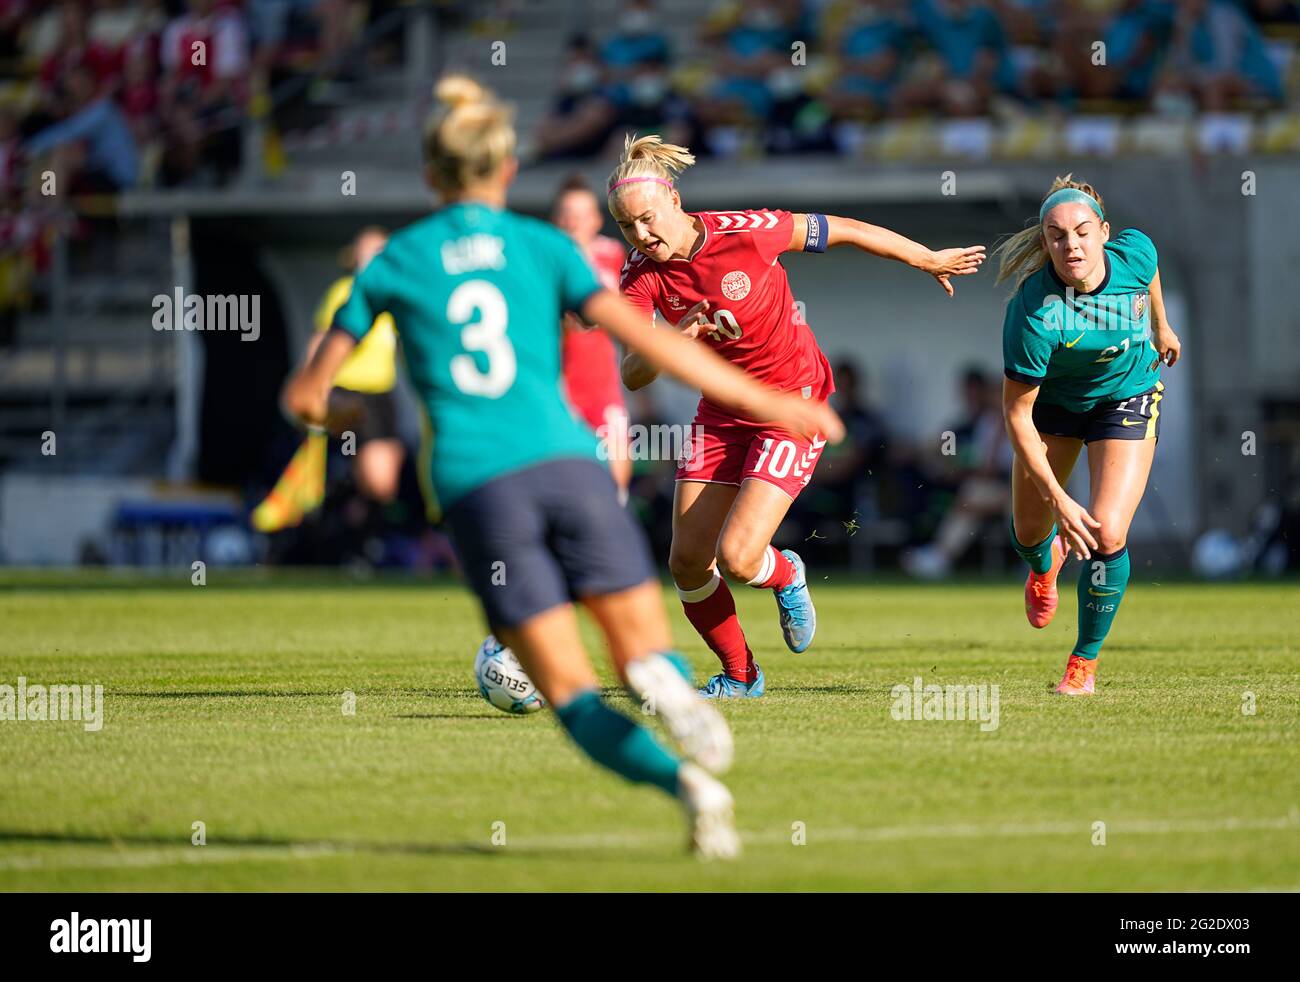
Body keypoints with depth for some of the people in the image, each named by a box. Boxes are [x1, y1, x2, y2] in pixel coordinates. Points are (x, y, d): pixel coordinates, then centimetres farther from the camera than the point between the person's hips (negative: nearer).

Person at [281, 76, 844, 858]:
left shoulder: (397, 263, 13)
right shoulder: (543, 245, 11)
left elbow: (307, 394, 16)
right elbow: (645, 338, 0)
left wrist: (317, 406, 40)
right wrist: (763, 402, 3)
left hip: (476, 489, 0)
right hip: (567, 463, 0)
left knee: (572, 695, 2)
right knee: (649, 654, 9)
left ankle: (685, 782, -28)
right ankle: (666, 684, -32)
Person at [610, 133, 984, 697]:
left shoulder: (744, 232, -22)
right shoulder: (642, 277, -11)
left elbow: (846, 231, -8)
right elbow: (632, 376, -19)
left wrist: (929, 260, 3)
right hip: (722, 412, 5)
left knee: (736, 559, -17)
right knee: (687, 564, 0)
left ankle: (786, 575, 21)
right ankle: (739, 674, 25)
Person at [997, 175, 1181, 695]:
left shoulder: (1134, 252, -27)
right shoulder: (1034, 314, -37)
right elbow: (1016, 412, -28)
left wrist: (1161, 326, 20)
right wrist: (1058, 499, -30)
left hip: (1127, 397, 1)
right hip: (1052, 400, -1)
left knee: (1107, 535, -14)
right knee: (1029, 532, 13)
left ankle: (1085, 662, 9)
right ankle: (1045, 562, 56)